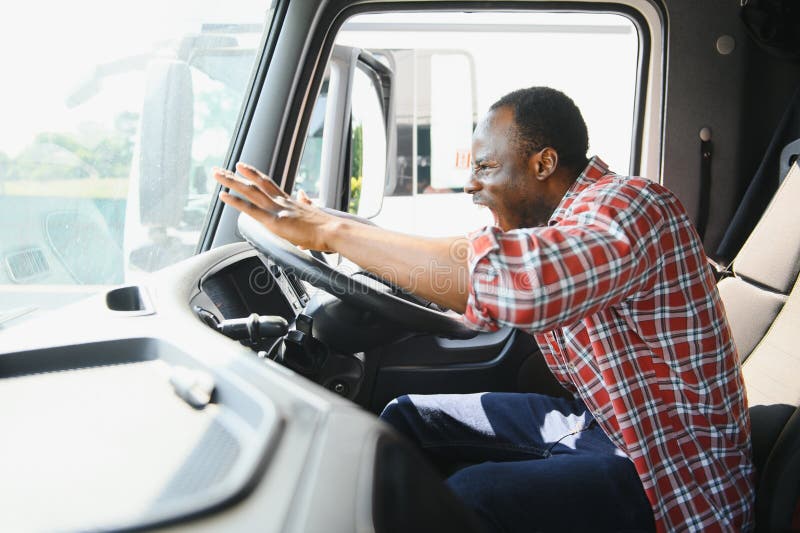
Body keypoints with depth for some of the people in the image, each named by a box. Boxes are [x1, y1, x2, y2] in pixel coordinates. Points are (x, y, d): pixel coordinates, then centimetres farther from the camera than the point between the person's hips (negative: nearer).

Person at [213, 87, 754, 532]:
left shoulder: (629, 206, -23)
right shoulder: (559, 219, 6)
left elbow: (508, 279, -43)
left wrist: (331, 230, -36)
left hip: (674, 466, -9)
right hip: (597, 417, 9)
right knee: (407, 417, 8)